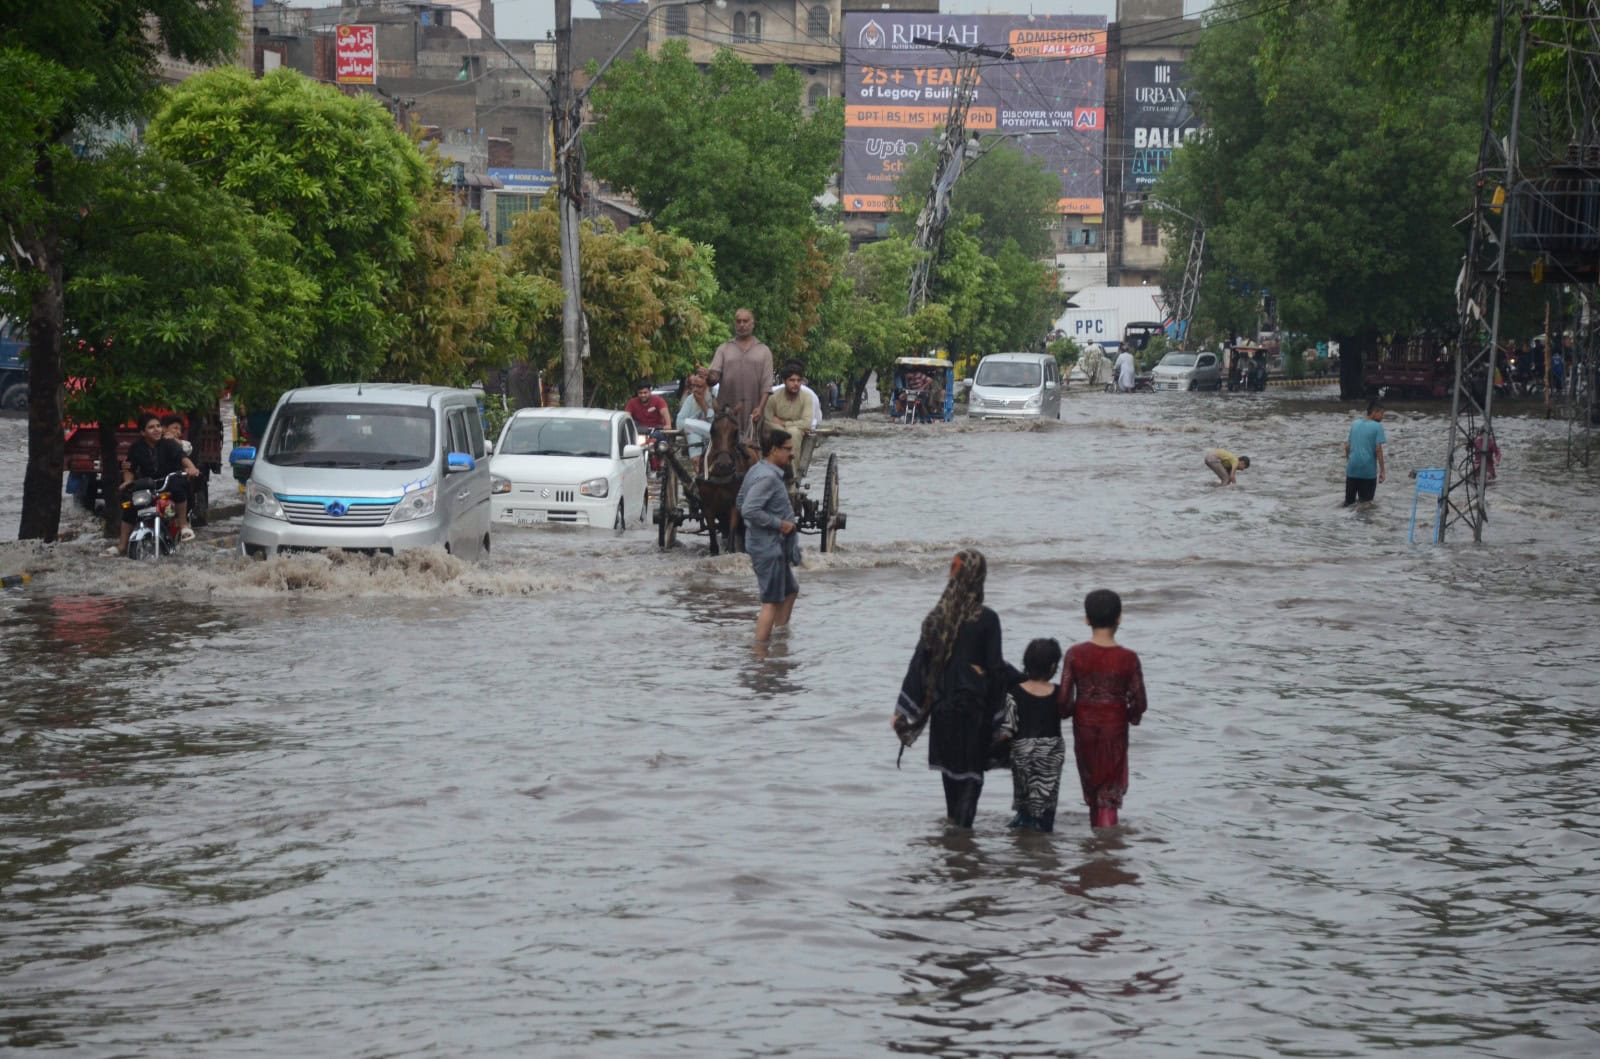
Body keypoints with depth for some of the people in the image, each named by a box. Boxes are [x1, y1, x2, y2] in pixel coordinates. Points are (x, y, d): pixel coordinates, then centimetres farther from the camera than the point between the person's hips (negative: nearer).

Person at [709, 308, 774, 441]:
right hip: (726, 410, 1)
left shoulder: (763, 351, 12)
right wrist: (708, 377, -22)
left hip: (752, 413, 0)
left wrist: (760, 408, -9)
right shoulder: (723, 349, 15)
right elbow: (714, 376, 4)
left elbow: (767, 385, 5)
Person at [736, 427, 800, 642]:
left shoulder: (755, 471, 10)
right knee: (771, 601, -5)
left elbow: (741, 502, 20)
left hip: (775, 546, 11)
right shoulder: (767, 477, -22)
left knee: (790, 590, 22)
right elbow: (749, 510, -31)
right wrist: (779, 523, -22)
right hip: (769, 546, -11)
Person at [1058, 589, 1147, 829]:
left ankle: (1096, 826, 30)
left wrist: (1067, 712, 12)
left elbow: (1064, 698, -10)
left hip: (1084, 723, 2)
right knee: (1110, 790, 3)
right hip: (1115, 725, -2)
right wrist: (1132, 716, 13)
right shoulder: (1128, 659, -12)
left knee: (1091, 784, 19)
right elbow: (1138, 701, -8)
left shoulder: (1075, 654, -10)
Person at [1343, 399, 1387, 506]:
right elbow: (1378, 449, -13)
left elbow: (1347, 446, 11)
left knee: (1349, 502, 12)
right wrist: (1382, 470, -8)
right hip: (1368, 471, -5)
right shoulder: (1377, 426, -7)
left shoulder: (1355, 424, 9)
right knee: (1366, 503, 3)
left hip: (1352, 469, 5)